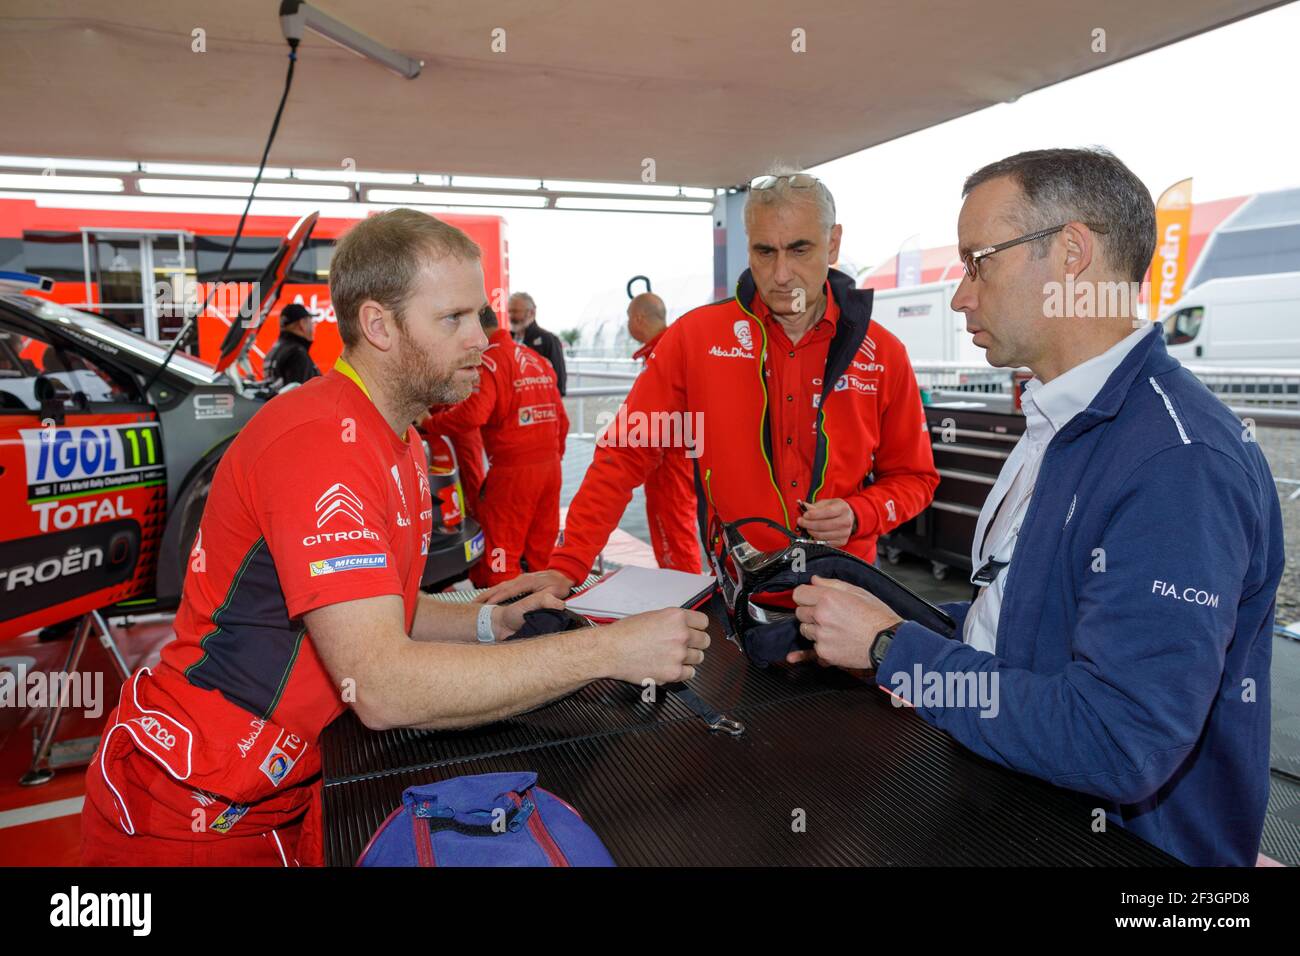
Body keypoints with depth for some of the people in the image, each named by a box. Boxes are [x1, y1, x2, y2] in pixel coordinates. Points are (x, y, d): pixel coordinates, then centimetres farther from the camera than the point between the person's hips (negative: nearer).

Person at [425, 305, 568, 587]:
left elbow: (472, 414, -24)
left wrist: (429, 422, -10)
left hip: (512, 470, -7)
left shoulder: (488, 361, -9)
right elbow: (562, 418, 16)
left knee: (500, 557, 1)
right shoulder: (537, 359, 14)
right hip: (550, 466, 8)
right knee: (542, 553, 14)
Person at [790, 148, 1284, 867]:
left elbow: (1118, 747, -29)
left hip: (1122, 839, -7)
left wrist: (891, 647, -20)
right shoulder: (1060, 421, 8)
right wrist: (903, 624, 0)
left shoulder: (1180, 462, -24)